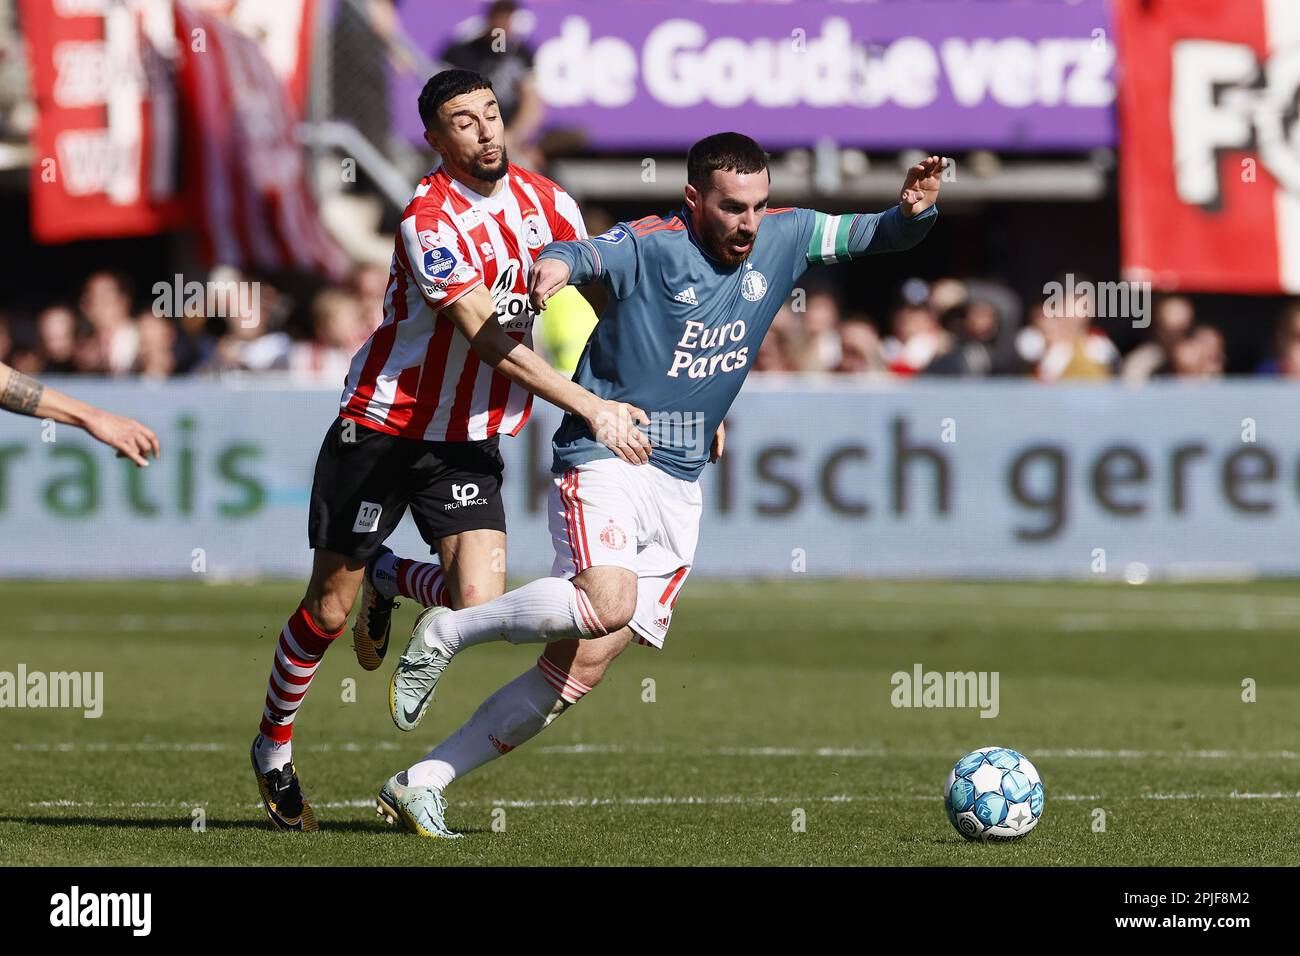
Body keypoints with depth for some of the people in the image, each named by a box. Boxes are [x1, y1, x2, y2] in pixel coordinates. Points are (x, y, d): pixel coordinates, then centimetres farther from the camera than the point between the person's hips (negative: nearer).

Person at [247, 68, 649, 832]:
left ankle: (390, 579, 19)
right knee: (329, 610, 3)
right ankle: (274, 747, 28)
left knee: (480, 608, -15)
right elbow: (488, 338, -27)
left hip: (471, 442, 5)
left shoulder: (546, 201, -1)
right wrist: (593, 409, -31)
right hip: (382, 429, -5)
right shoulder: (431, 220, -22)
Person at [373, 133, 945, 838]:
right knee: (609, 604, -33)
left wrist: (914, 210, -11)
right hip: (604, 458, -6)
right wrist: (554, 268, -55)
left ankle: (419, 785, 6)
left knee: (580, 670, -1)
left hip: (679, 489, 6)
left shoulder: (781, 239, 6)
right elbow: (582, 255, -30)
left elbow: (873, 236, 12)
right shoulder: (652, 246, -13)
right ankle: (446, 632, -8)